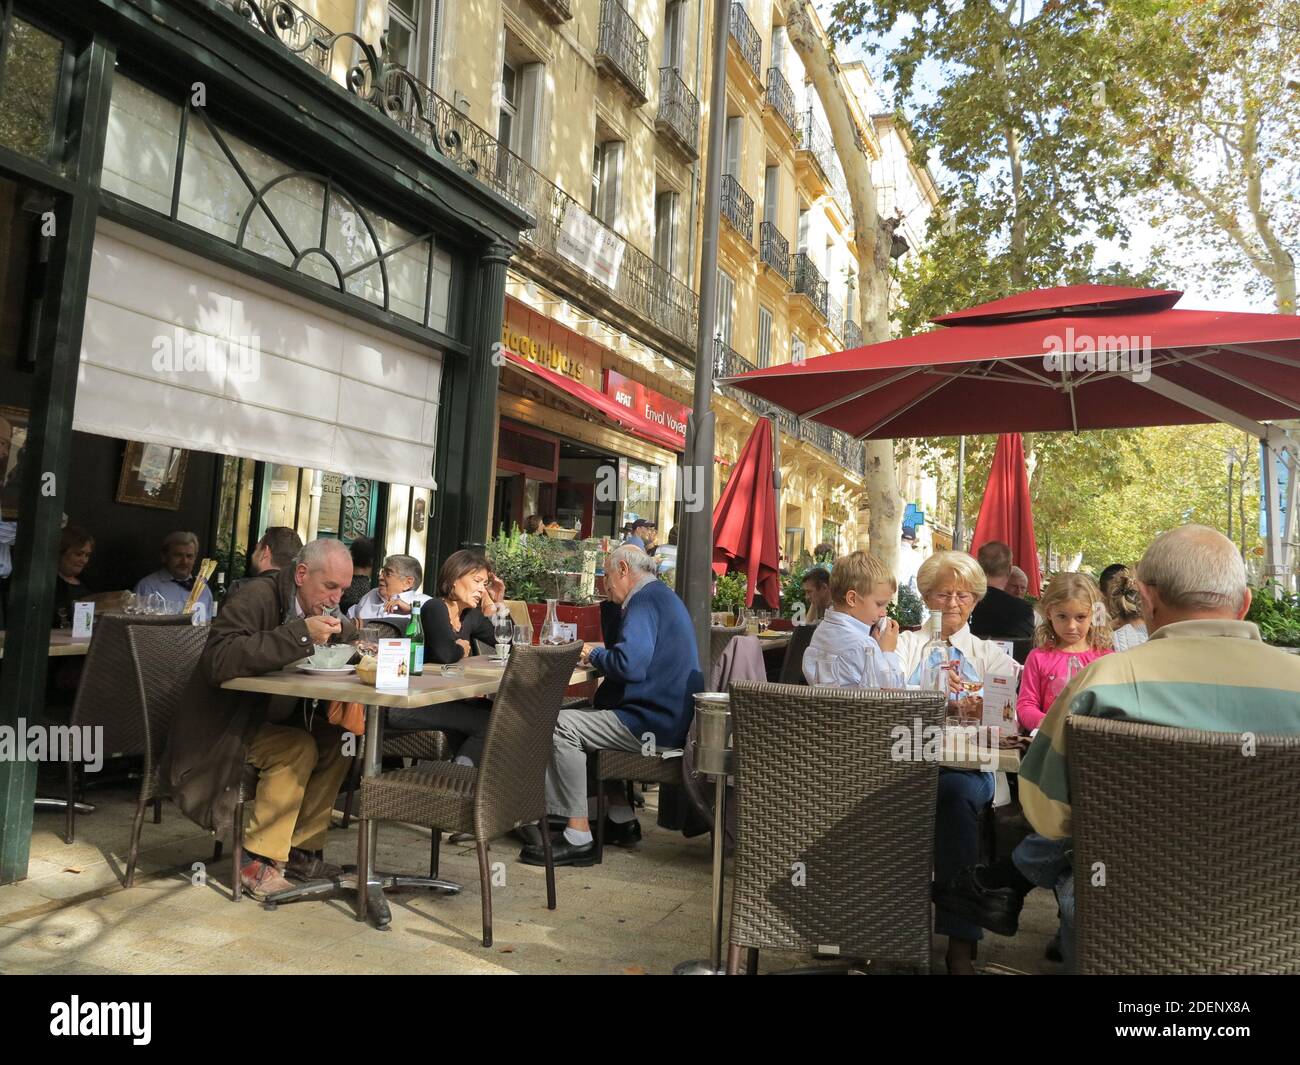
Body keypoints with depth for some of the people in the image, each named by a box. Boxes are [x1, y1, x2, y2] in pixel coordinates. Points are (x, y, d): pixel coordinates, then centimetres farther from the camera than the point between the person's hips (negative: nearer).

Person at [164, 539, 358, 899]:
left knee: (336, 738, -13)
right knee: (298, 748, -28)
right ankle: (258, 860, -16)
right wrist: (300, 634, -40)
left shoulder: (319, 609, 2)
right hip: (219, 728, -8)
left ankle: (301, 849, -4)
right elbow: (219, 661, -36)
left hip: (269, 721, 8)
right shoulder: (258, 597, -22)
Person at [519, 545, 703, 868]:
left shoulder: (645, 600, -15)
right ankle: (621, 820, 26)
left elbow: (629, 665, -27)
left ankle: (578, 838, -10)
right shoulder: (662, 596, 20)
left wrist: (593, 654, -9)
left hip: (654, 725, -11)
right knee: (580, 713, 27)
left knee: (561, 726, -14)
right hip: (672, 717, 12)